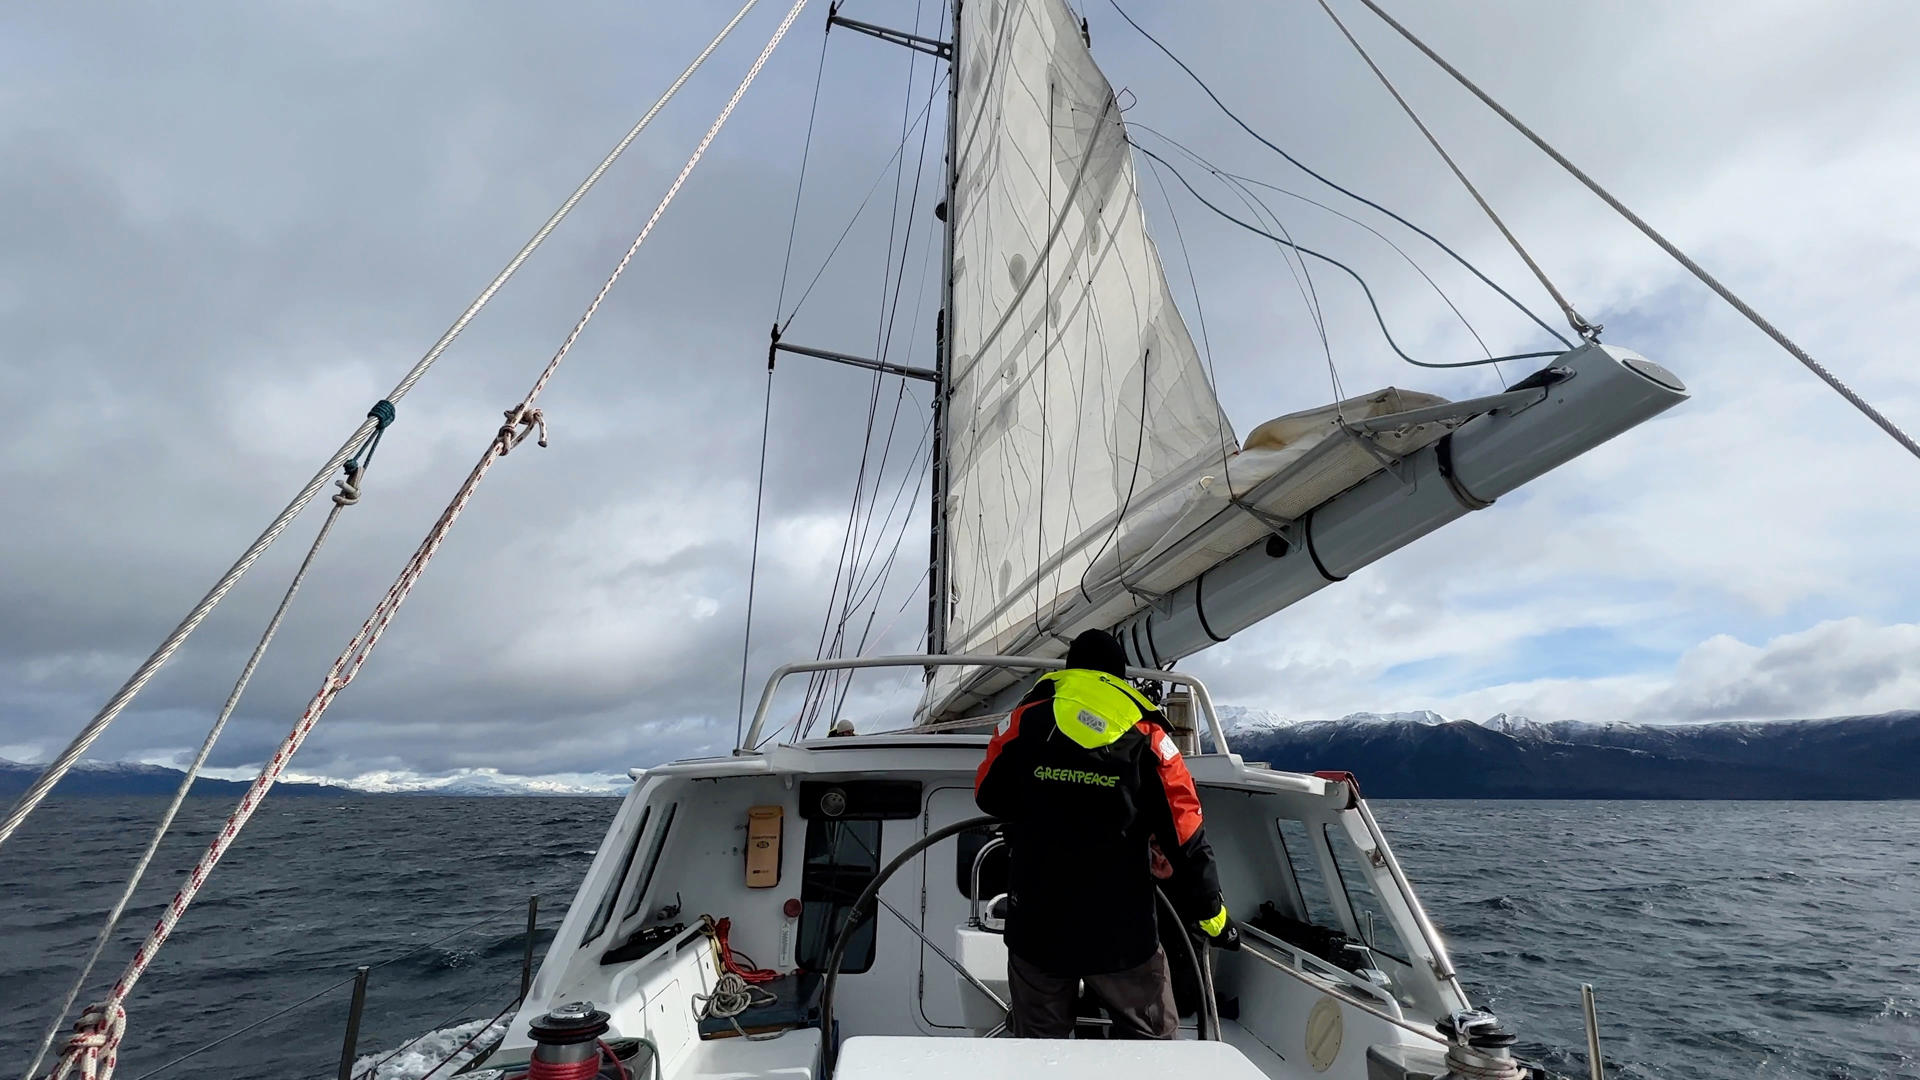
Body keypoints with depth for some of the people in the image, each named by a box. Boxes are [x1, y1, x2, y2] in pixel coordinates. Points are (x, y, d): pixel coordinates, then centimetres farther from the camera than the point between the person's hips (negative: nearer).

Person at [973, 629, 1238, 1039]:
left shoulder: (1024, 721, -6)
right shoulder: (1149, 738, -6)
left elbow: (988, 797, 8)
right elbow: (1186, 838, -4)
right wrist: (1212, 913, 9)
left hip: (1036, 928, 1)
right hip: (1122, 933, 0)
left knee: (1038, 1041, 19)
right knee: (1150, 1039, 19)